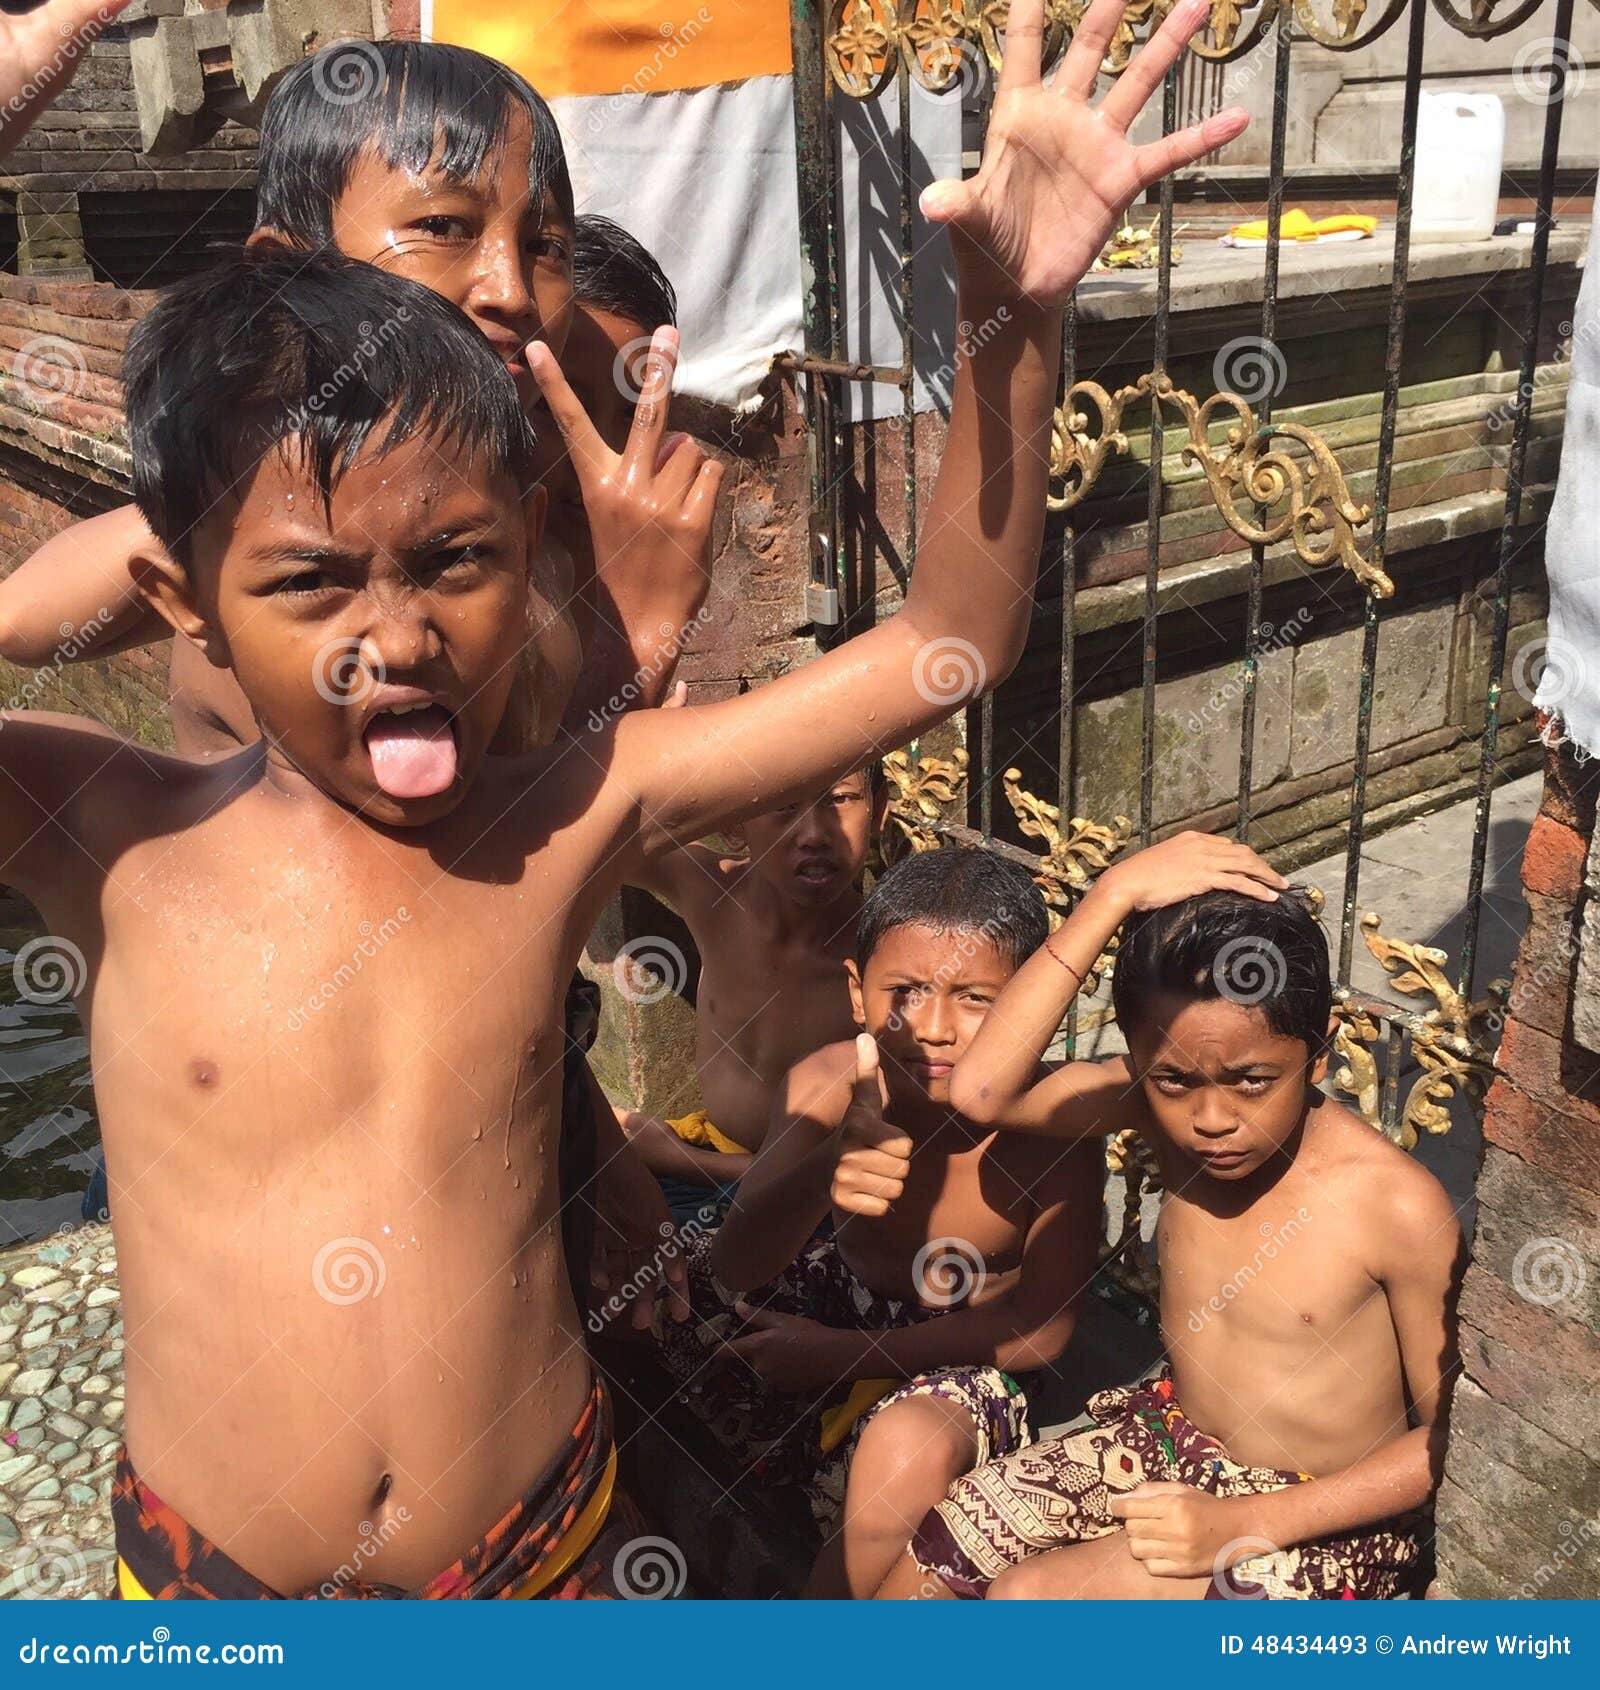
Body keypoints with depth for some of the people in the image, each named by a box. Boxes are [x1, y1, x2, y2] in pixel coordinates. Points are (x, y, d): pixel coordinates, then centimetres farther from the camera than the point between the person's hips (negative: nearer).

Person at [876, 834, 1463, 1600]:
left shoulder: (1399, 1208, -26)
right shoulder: (1166, 1114, -14)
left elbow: (1449, 1436, -16)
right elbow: (983, 1087, -29)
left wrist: (1245, 1523, -22)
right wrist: (1113, 897, -32)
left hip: (1314, 1518, -5)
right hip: (1167, 1447, 5)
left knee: (1026, 1595, -19)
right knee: (915, 1568, -1)